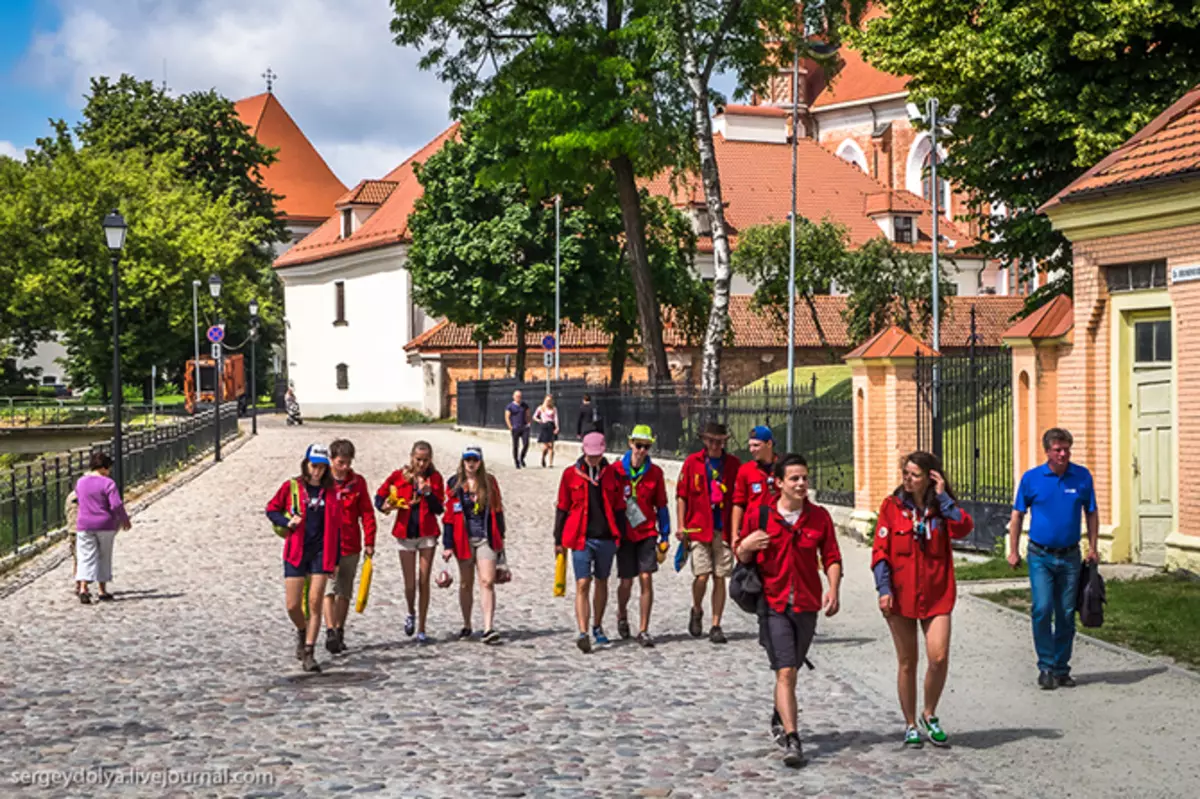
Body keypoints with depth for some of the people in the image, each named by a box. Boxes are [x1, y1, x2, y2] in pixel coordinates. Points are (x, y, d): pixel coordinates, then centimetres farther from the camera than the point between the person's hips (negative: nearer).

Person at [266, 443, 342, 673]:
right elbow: (271, 509, 10)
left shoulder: (331, 492, 3)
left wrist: (336, 560, 6)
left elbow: (336, 527, 7)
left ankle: (308, 653, -1)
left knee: (315, 603, -7)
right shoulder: (291, 487, 0)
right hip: (295, 552, 0)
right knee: (293, 605, -1)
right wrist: (287, 522, -10)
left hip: (321, 553, 0)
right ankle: (302, 632, 32)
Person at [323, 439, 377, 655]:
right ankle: (330, 631, -17)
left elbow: (367, 513, 8)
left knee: (345, 591, 10)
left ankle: (340, 632, 19)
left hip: (351, 546, 3)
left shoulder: (358, 482, 6)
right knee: (329, 588, -13)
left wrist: (369, 542, 3)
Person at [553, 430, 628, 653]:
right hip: (581, 538, -2)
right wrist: (558, 540, 5)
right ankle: (583, 633, -16)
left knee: (601, 582, 14)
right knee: (582, 585, -11)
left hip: (606, 538, 2)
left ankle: (597, 626, 31)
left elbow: (618, 508, 11)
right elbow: (562, 508, 5)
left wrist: (620, 537, 8)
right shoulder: (571, 474, 1)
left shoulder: (610, 474, 5)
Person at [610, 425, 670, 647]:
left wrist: (665, 536, 5)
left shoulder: (655, 472, 1)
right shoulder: (616, 470, -4)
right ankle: (622, 616, 34)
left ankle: (643, 630, 1)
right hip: (624, 534, -1)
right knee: (626, 581, 3)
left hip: (647, 533, 1)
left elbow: (661, 505, 7)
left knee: (646, 579, -7)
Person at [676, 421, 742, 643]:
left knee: (720, 578, 2)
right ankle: (697, 611, 20)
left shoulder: (734, 464, 7)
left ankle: (716, 626, 10)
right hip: (698, 529, -1)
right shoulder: (692, 462, 4)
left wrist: (737, 529, 6)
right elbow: (681, 496, 6)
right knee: (702, 575, -9)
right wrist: (681, 526, 0)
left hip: (724, 530, 1)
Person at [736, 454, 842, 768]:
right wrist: (745, 547, -18)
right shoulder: (760, 515, -3)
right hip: (774, 603, -3)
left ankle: (779, 718, 41)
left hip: (807, 604, 3)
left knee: (791, 669, 16)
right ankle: (791, 740, -13)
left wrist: (834, 589, -11)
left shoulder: (819, 517, 3)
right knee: (786, 672, -12)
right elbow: (743, 559, 5)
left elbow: (831, 557, 5)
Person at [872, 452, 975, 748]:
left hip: (936, 595, 1)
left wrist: (943, 498, -13)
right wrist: (884, 589, -9)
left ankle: (929, 715, 13)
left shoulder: (942, 508, 6)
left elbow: (963, 528, -15)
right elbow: (880, 549, -1)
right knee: (907, 662, 6)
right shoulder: (892, 506, 1)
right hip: (901, 596, -1)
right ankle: (911, 725, 21)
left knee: (939, 657, -12)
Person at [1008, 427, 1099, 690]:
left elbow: (1091, 513, 11)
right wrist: (1013, 551, 4)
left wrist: (1093, 547, 7)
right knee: (1042, 610, -11)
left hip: (1070, 557, 2)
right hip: (1040, 556, -2)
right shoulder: (1031, 478, -3)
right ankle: (1046, 666, 0)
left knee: (1066, 614, 6)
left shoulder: (1083, 477, 1)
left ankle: (1062, 668, 17)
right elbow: (1017, 514, 6)